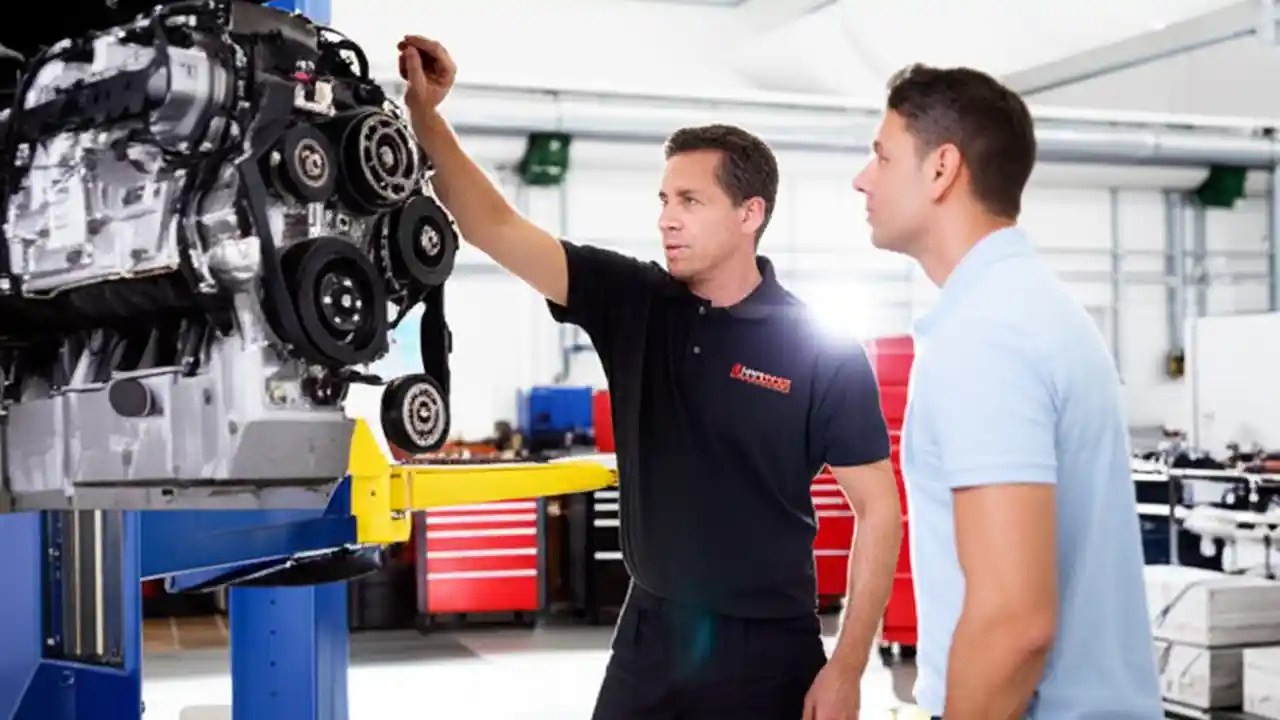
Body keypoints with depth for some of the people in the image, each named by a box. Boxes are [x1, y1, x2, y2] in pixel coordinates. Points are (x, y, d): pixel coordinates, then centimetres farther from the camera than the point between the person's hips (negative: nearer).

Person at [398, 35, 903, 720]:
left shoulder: (825, 352, -10)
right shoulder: (632, 304, 0)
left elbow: (878, 507, -9)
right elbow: (495, 228, -4)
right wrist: (425, 118, -16)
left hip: (768, 650, -4)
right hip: (650, 635, 4)